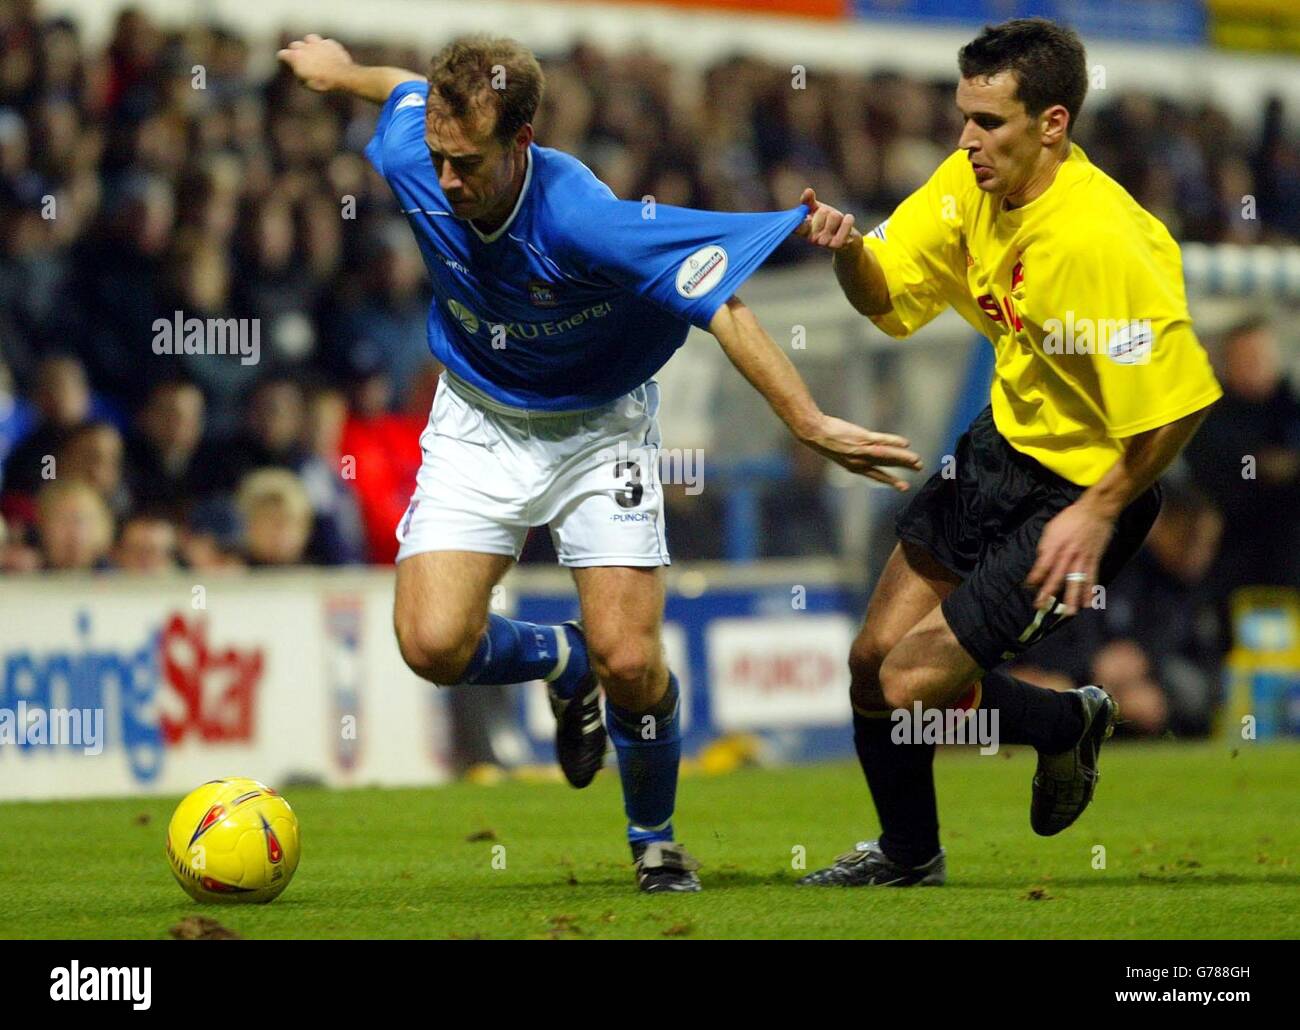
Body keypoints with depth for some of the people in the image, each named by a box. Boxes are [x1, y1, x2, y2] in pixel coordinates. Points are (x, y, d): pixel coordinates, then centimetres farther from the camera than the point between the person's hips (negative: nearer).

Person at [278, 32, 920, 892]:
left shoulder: (582, 220, -36)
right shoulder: (412, 160, -21)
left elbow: (721, 304, -32)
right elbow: (407, 88, 3)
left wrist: (810, 422, -37)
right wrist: (340, 68, 25)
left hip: (597, 425, -4)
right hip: (479, 423, 4)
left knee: (628, 661, -14)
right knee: (434, 644, -16)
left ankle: (656, 836, 17)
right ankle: (564, 663, 20)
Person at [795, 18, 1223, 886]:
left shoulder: (1099, 240, -30)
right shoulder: (971, 184, -5)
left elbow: (1179, 399, -26)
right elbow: (888, 297, 3)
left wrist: (1099, 513, -23)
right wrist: (848, 251, -19)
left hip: (1084, 488, -8)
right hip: (1003, 448, 8)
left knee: (911, 686, -11)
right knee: (875, 658, 11)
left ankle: (1071, 723, 20)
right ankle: (906, 856, 36)